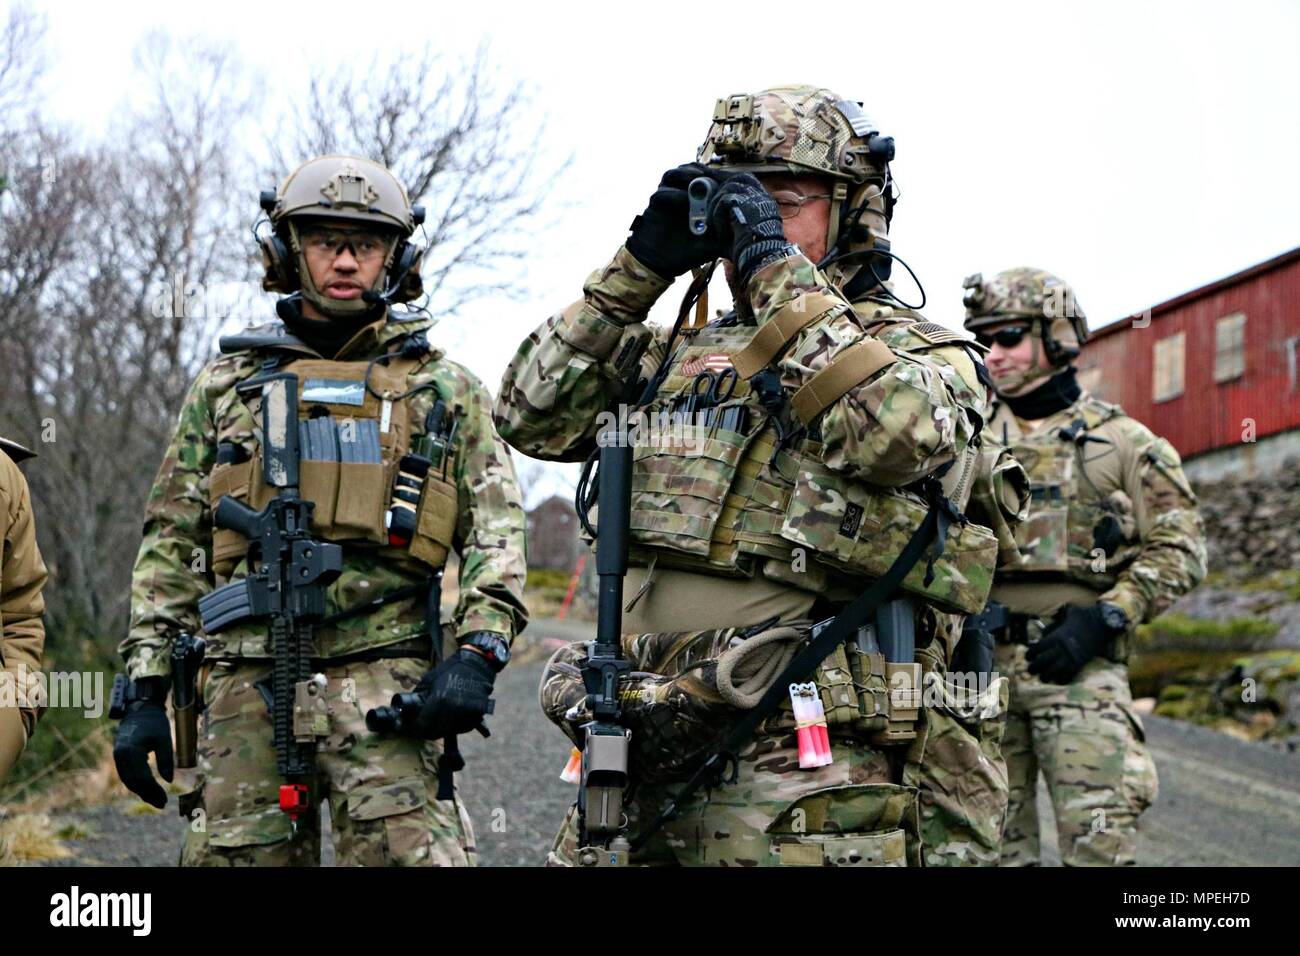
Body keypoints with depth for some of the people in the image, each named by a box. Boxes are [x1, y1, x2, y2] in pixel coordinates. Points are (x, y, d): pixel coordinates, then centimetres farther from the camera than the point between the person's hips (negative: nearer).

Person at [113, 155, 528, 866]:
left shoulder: (442, 388, 14)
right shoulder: (227, 382, 17)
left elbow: (496, 532, 7)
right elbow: (170, 542, 15)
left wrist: (476, 653, -9)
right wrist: (144, 688, 7)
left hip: (386, 680, -2)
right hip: (247, 682, 2)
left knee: (411, 852, -16)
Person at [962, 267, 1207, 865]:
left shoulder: (1122, 442, 6)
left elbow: (1178, 549, 0)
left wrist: (1103, 618, -11)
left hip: (1080, 664, -3)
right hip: (981, 662, 3)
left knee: (1098, 839, -9)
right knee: (991, 841, 6)